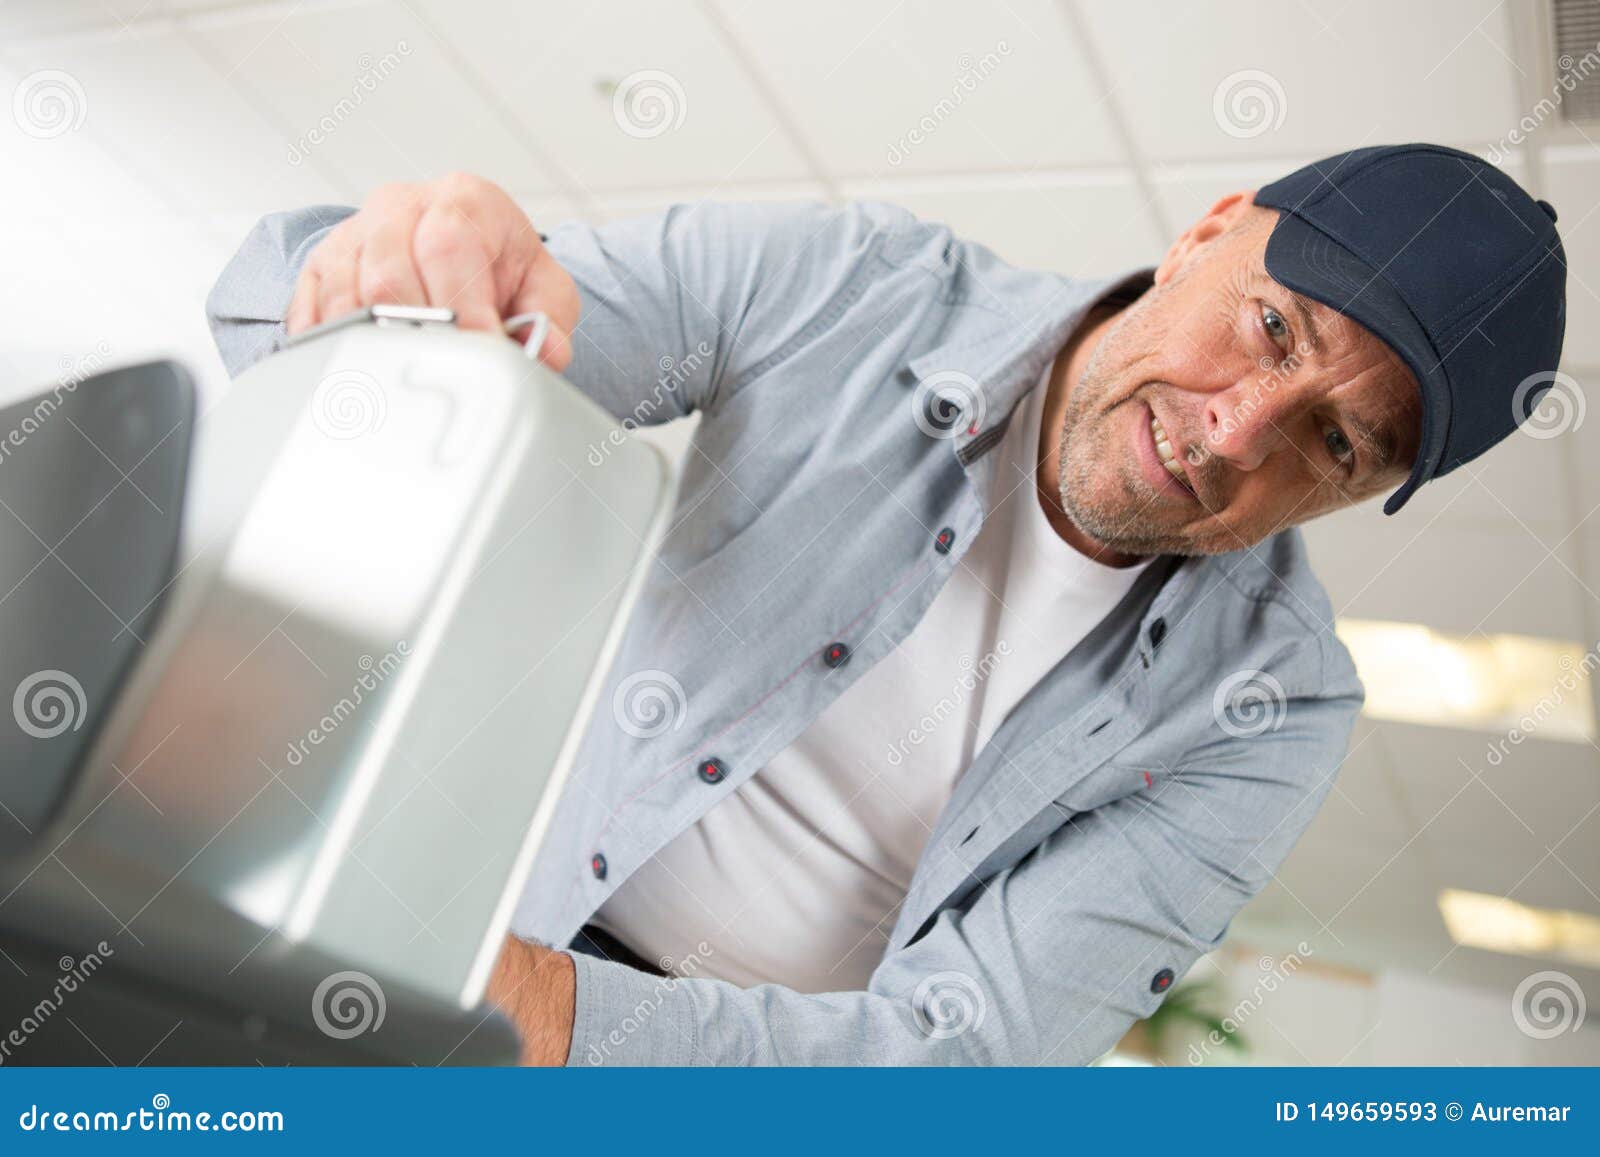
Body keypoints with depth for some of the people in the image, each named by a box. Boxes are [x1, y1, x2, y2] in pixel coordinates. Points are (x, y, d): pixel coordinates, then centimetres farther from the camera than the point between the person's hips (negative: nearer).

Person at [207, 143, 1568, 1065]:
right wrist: (391, 266, -38)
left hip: (776, 1060, 1)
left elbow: (961, 1053, -17)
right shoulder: (843, 289, -11)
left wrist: (540, 1009, -33)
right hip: (493, 908, 0)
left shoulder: (1266, 713, -11)